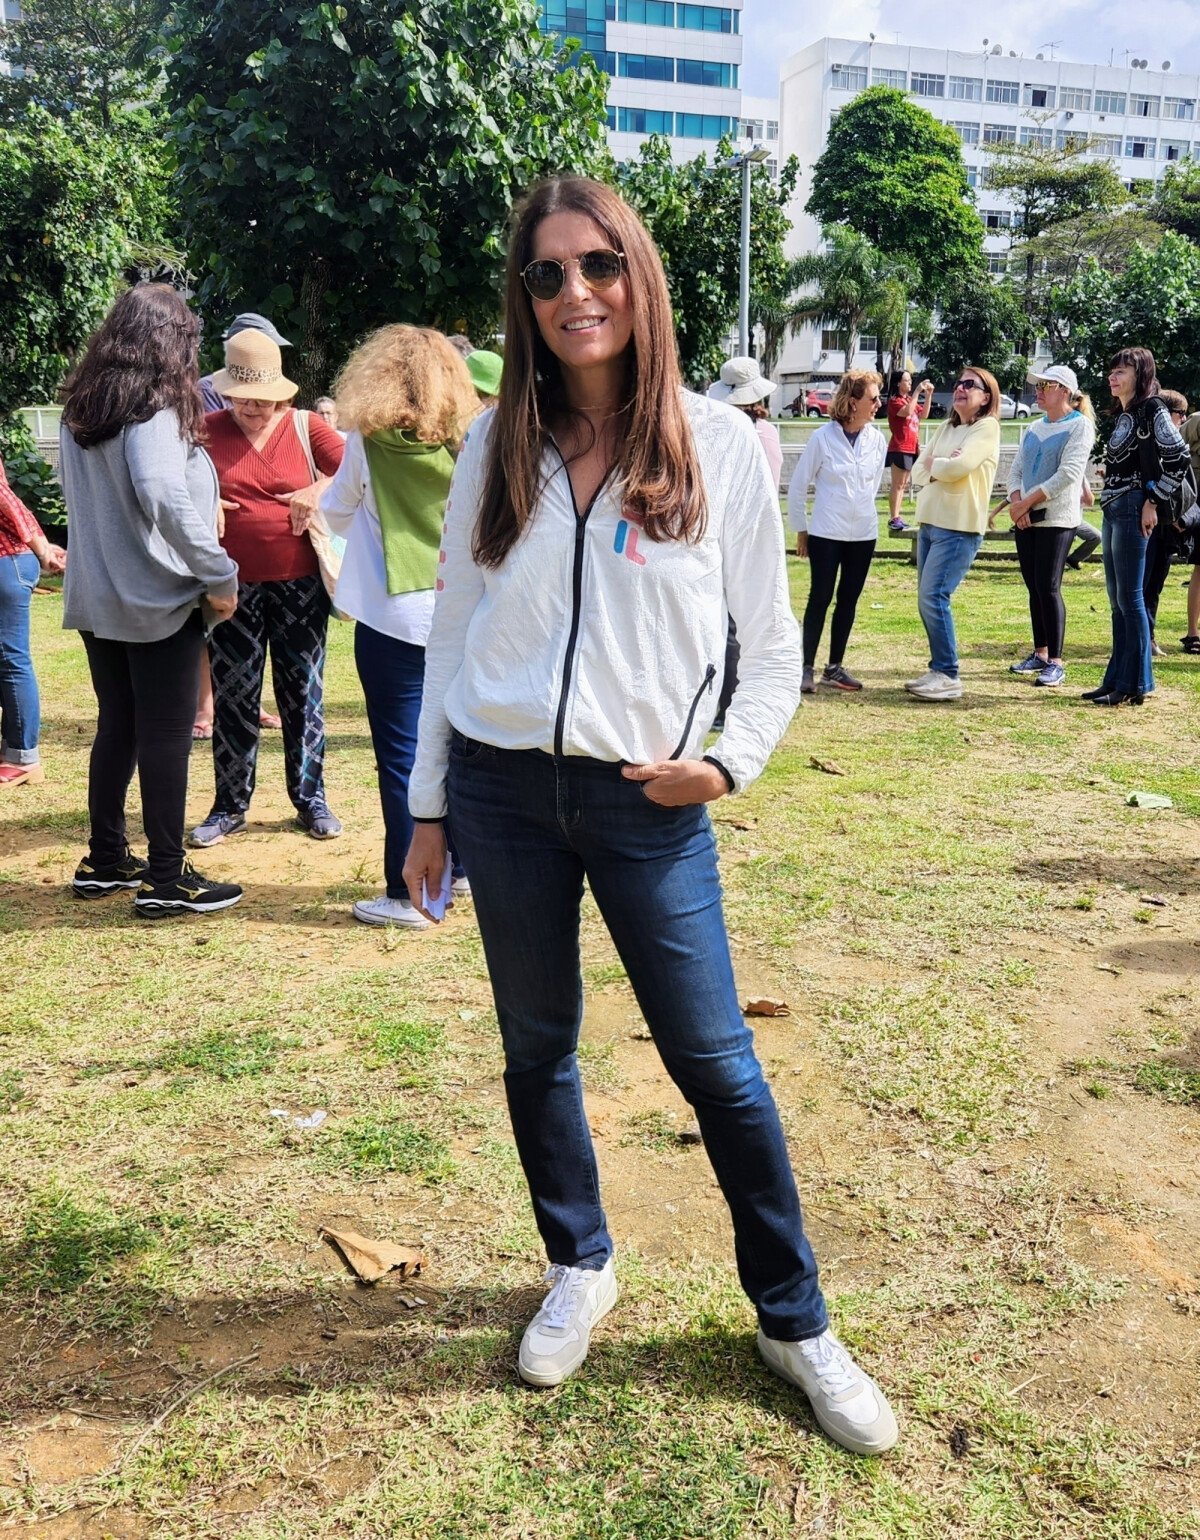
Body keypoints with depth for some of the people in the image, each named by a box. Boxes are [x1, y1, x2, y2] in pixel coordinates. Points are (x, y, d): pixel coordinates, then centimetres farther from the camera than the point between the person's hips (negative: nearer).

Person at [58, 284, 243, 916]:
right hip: (159, 601, -8)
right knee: (165, 737, -1)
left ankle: (105, 862, 24)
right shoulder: (156, 408, -13)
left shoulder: (79, 410, 10)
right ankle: (166, 880, 5)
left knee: (116, 728, 16)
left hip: (95, 599, 8)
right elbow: (163, 495, -28)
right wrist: (220, 577, -23)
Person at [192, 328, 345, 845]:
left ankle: (310, 798, 20)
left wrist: (319, 492, -17)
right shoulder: (208, 430, 2)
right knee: (232, 697, 6)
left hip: (299, 584, 0)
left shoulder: (306, 427, 2)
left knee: (302, 692, 8)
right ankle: (230, 806, 17)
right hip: (233, 587, 0)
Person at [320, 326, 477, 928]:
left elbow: (335, 513, 8)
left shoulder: (369, 443, -8)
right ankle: (462, 868, 29)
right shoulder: (468, 444, -1)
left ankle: (407, 895, 5)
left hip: (394, 622, -4)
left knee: (401, 758, 0)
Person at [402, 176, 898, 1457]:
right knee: (537, 1047, 13)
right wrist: (429, 807, 9)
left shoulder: (719, 446, -2)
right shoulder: (498, 447, 4)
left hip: (647, 801, -2)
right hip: (502, 787, 3)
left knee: (716, 1064, 2)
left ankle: (794, 1322, 22)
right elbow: (452, 631, 9)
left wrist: (729, 761, -11)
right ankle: (579, 1270, 36)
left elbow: (771, 645, 3)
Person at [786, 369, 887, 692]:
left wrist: (861, 510, 16)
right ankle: (806, 668, 5)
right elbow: (797, 486, -2)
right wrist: (801, 529, 2)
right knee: (820, 599, -2)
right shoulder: (823, 438, -10)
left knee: (849, 600, 9)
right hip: (826, 534, -4)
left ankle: (835, 667, 18)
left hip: (863, 534, 4)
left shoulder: (878, 440, 1)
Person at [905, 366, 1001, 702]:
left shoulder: (987, 427, -4)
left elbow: (959, 466, -18)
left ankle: (948, 676, -9)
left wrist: (932, 464, 0)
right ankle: (938, 671, 16)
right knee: (927, 600, 7)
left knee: (933, 597, -15)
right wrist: (942, 467, -9)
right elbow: (917, 472, 9)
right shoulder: (946, 428, 18)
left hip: (959, 528, -8)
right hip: (929, 522, 8)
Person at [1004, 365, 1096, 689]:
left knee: (1048, 588, -10)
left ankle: (1055, 662, -6)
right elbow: (1016, 469, 12)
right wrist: (1016, 502, -7)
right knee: (1034, 588, 9)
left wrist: (1027, 501, -15)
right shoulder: (1034, 428, 16)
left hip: (1057, 519, -7)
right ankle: (1040, 653, 18)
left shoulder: (1080, 425, -4)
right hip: (1026, 520, 7)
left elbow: (1069, 473, -15)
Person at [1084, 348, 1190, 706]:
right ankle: (1116, 679, 16)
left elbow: (1179, 457, -16)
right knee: (1117, 600, 10)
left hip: (1132, 509, -9)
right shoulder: (1124, 416, 17)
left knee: (1130, 598, -8)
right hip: (1112, 510, 9)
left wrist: (1153, 502, -15)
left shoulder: (1151, 409, -8)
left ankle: (1134, 685, -3)